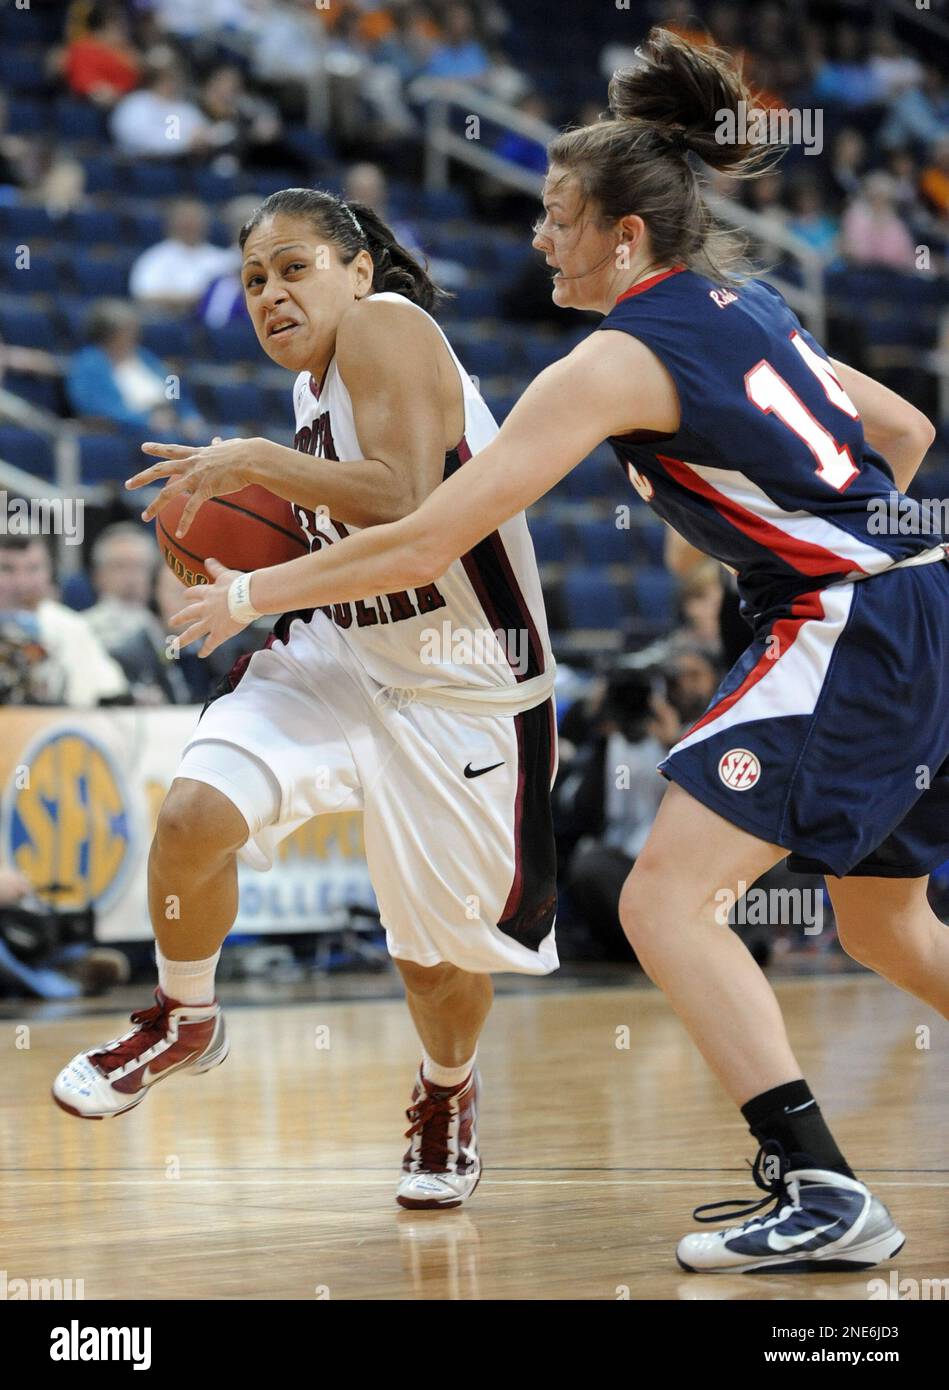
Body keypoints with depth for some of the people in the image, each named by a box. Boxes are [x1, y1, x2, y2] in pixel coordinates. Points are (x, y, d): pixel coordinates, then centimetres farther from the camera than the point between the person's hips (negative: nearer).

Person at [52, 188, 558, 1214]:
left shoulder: (384, 325, -16)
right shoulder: (316, 383, 9)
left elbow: (403, 502, -30)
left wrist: (256, 463, -24)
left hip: (458, 693, -6)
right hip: (336, 656, 6)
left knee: (440, 951, 7)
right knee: (193, 815, -19)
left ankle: (447, 1093, 40)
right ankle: (184, 1021, 7)